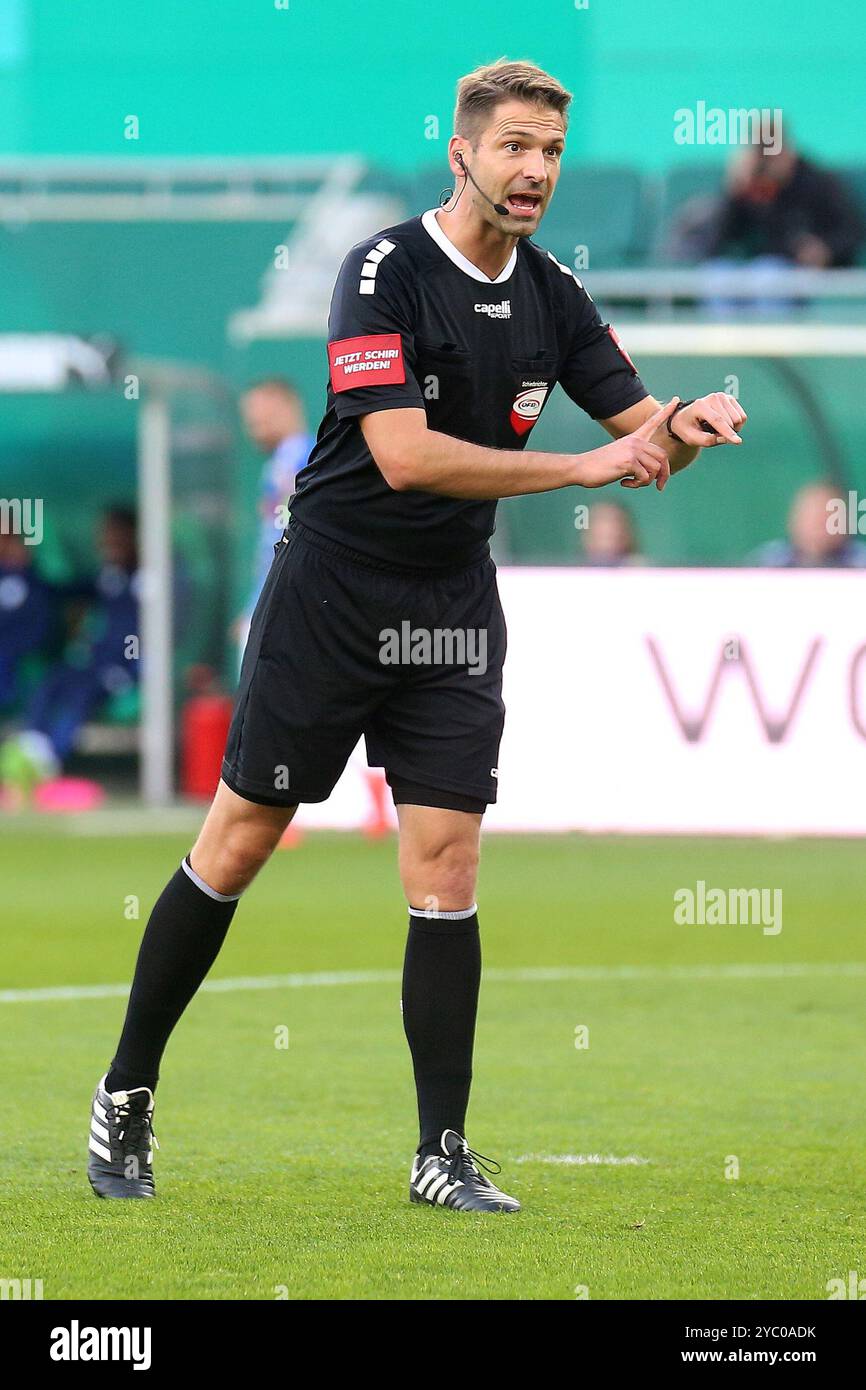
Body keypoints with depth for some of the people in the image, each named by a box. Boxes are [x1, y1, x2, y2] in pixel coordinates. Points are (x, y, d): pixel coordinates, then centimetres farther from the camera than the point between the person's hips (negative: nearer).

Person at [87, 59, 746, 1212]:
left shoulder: (552, 298, 3)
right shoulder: (384, 273, -16)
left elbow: (638, 429, 8)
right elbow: (403, 456, -26)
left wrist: (686, 426, -17)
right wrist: (586, 468, -26)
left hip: (453, 612, 4)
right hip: (331, 591, -4)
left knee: (446, 867, -2)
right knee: (237, 845, 2)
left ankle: (443, 1154, 1)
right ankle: (125, 1096, 15)